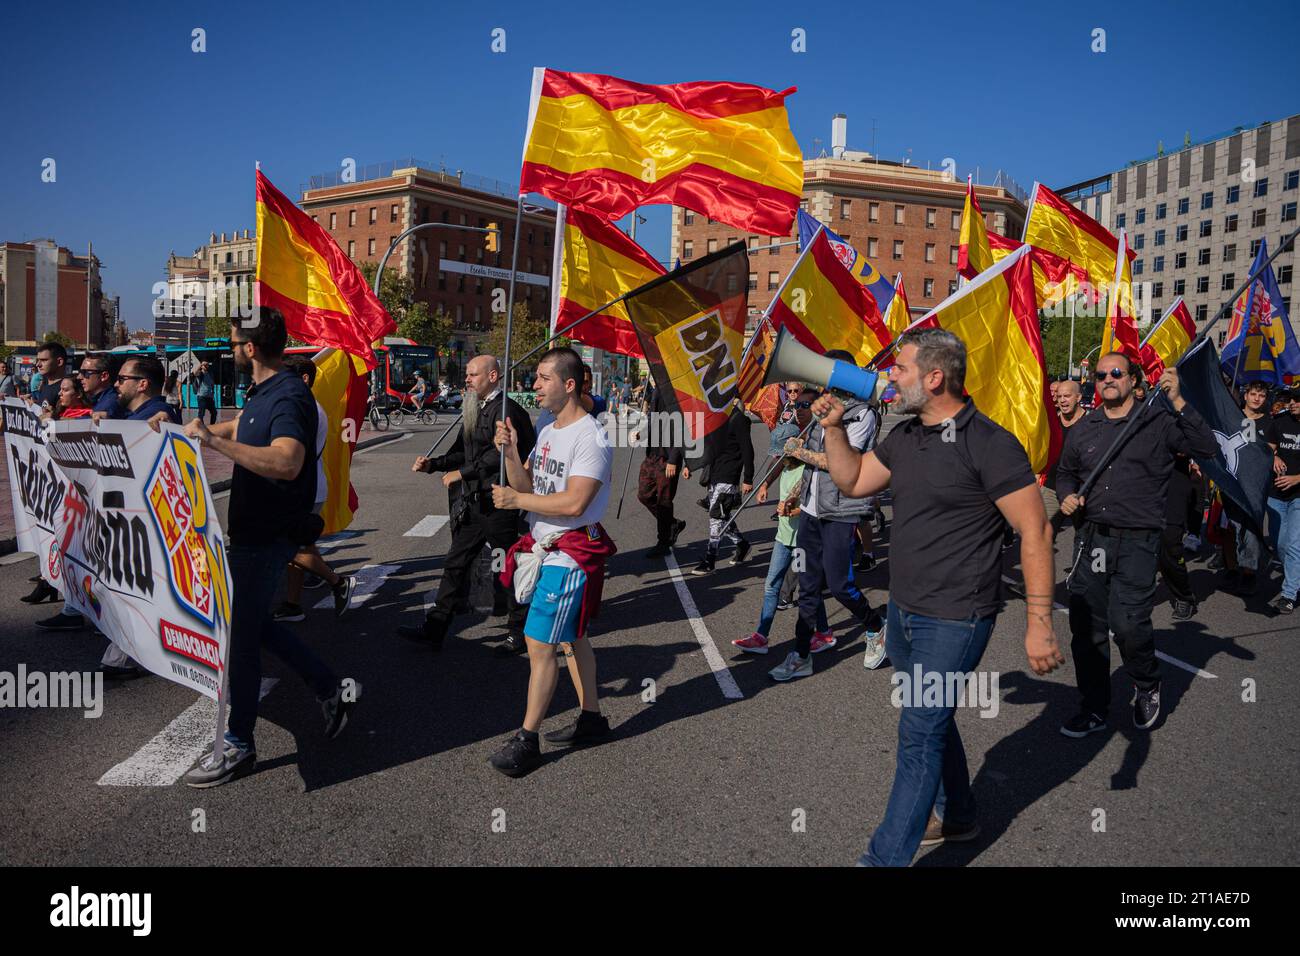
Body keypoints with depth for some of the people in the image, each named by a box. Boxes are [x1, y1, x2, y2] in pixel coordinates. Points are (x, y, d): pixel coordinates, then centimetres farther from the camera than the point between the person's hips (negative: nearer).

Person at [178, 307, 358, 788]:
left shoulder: (289, 396, -21)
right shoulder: (262, 392, 11)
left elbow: (287, 462, -39)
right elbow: (239, 427, 33)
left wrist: (215, 442, -41)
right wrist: (197, 428, 37)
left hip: (268, 536, -10)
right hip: (253, 528, 10)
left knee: (240, 634, -1)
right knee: (251, 623, 18)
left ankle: (238, 747, 13)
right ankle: (332, 688, 27)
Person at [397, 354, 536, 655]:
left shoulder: (506, 409, -14)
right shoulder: (476, 410, 16)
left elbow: (500, 454, -23)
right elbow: (464, 452, 19)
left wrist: (461, 473, -16)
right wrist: (433, 464, 5)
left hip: (498, 503, -9)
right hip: (474, 503, 9)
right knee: (456, 564, 12)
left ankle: (519, 633, 17)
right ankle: (434, 629, 20)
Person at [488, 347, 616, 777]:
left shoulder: (590, 438, -17)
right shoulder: (548, 433, 13)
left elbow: (573, 503, -25)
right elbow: (525, 484, 12)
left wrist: (517, 500, -16)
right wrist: (510, 452, -5)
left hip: (570, 554, -9)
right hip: (544, 549, 9)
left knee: (539, 645, -7)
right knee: (571, 639, 17)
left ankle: (527, 739, 4)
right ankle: (591, 717, 30)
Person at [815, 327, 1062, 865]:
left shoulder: (989, 445, -18)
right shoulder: (905, 437, 6)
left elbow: (1035, 532, -17)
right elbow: (852, 482, 16)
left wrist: (1039, 624, -20)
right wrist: (833, 427, 2)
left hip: (953, 619, -8)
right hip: (903, 610, 8)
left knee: (919, 734, -4)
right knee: (930, 721, 22)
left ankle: (885, 858, 5)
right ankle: (955, 816, 43)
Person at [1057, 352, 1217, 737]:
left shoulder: (1158, 422, -1)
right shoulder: (1083, 428, 13)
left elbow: (1208, 449, -14)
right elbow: (1066, 471, 26)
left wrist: (1179, 402, -20)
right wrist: (1067, 495, 4)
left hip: (1137, 542, -4)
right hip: (1091, 539, 5)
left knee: (1128, 623, -14)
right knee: (1085, 626, 5)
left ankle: (1147, 687, 19)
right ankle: (1094, 709, 20)